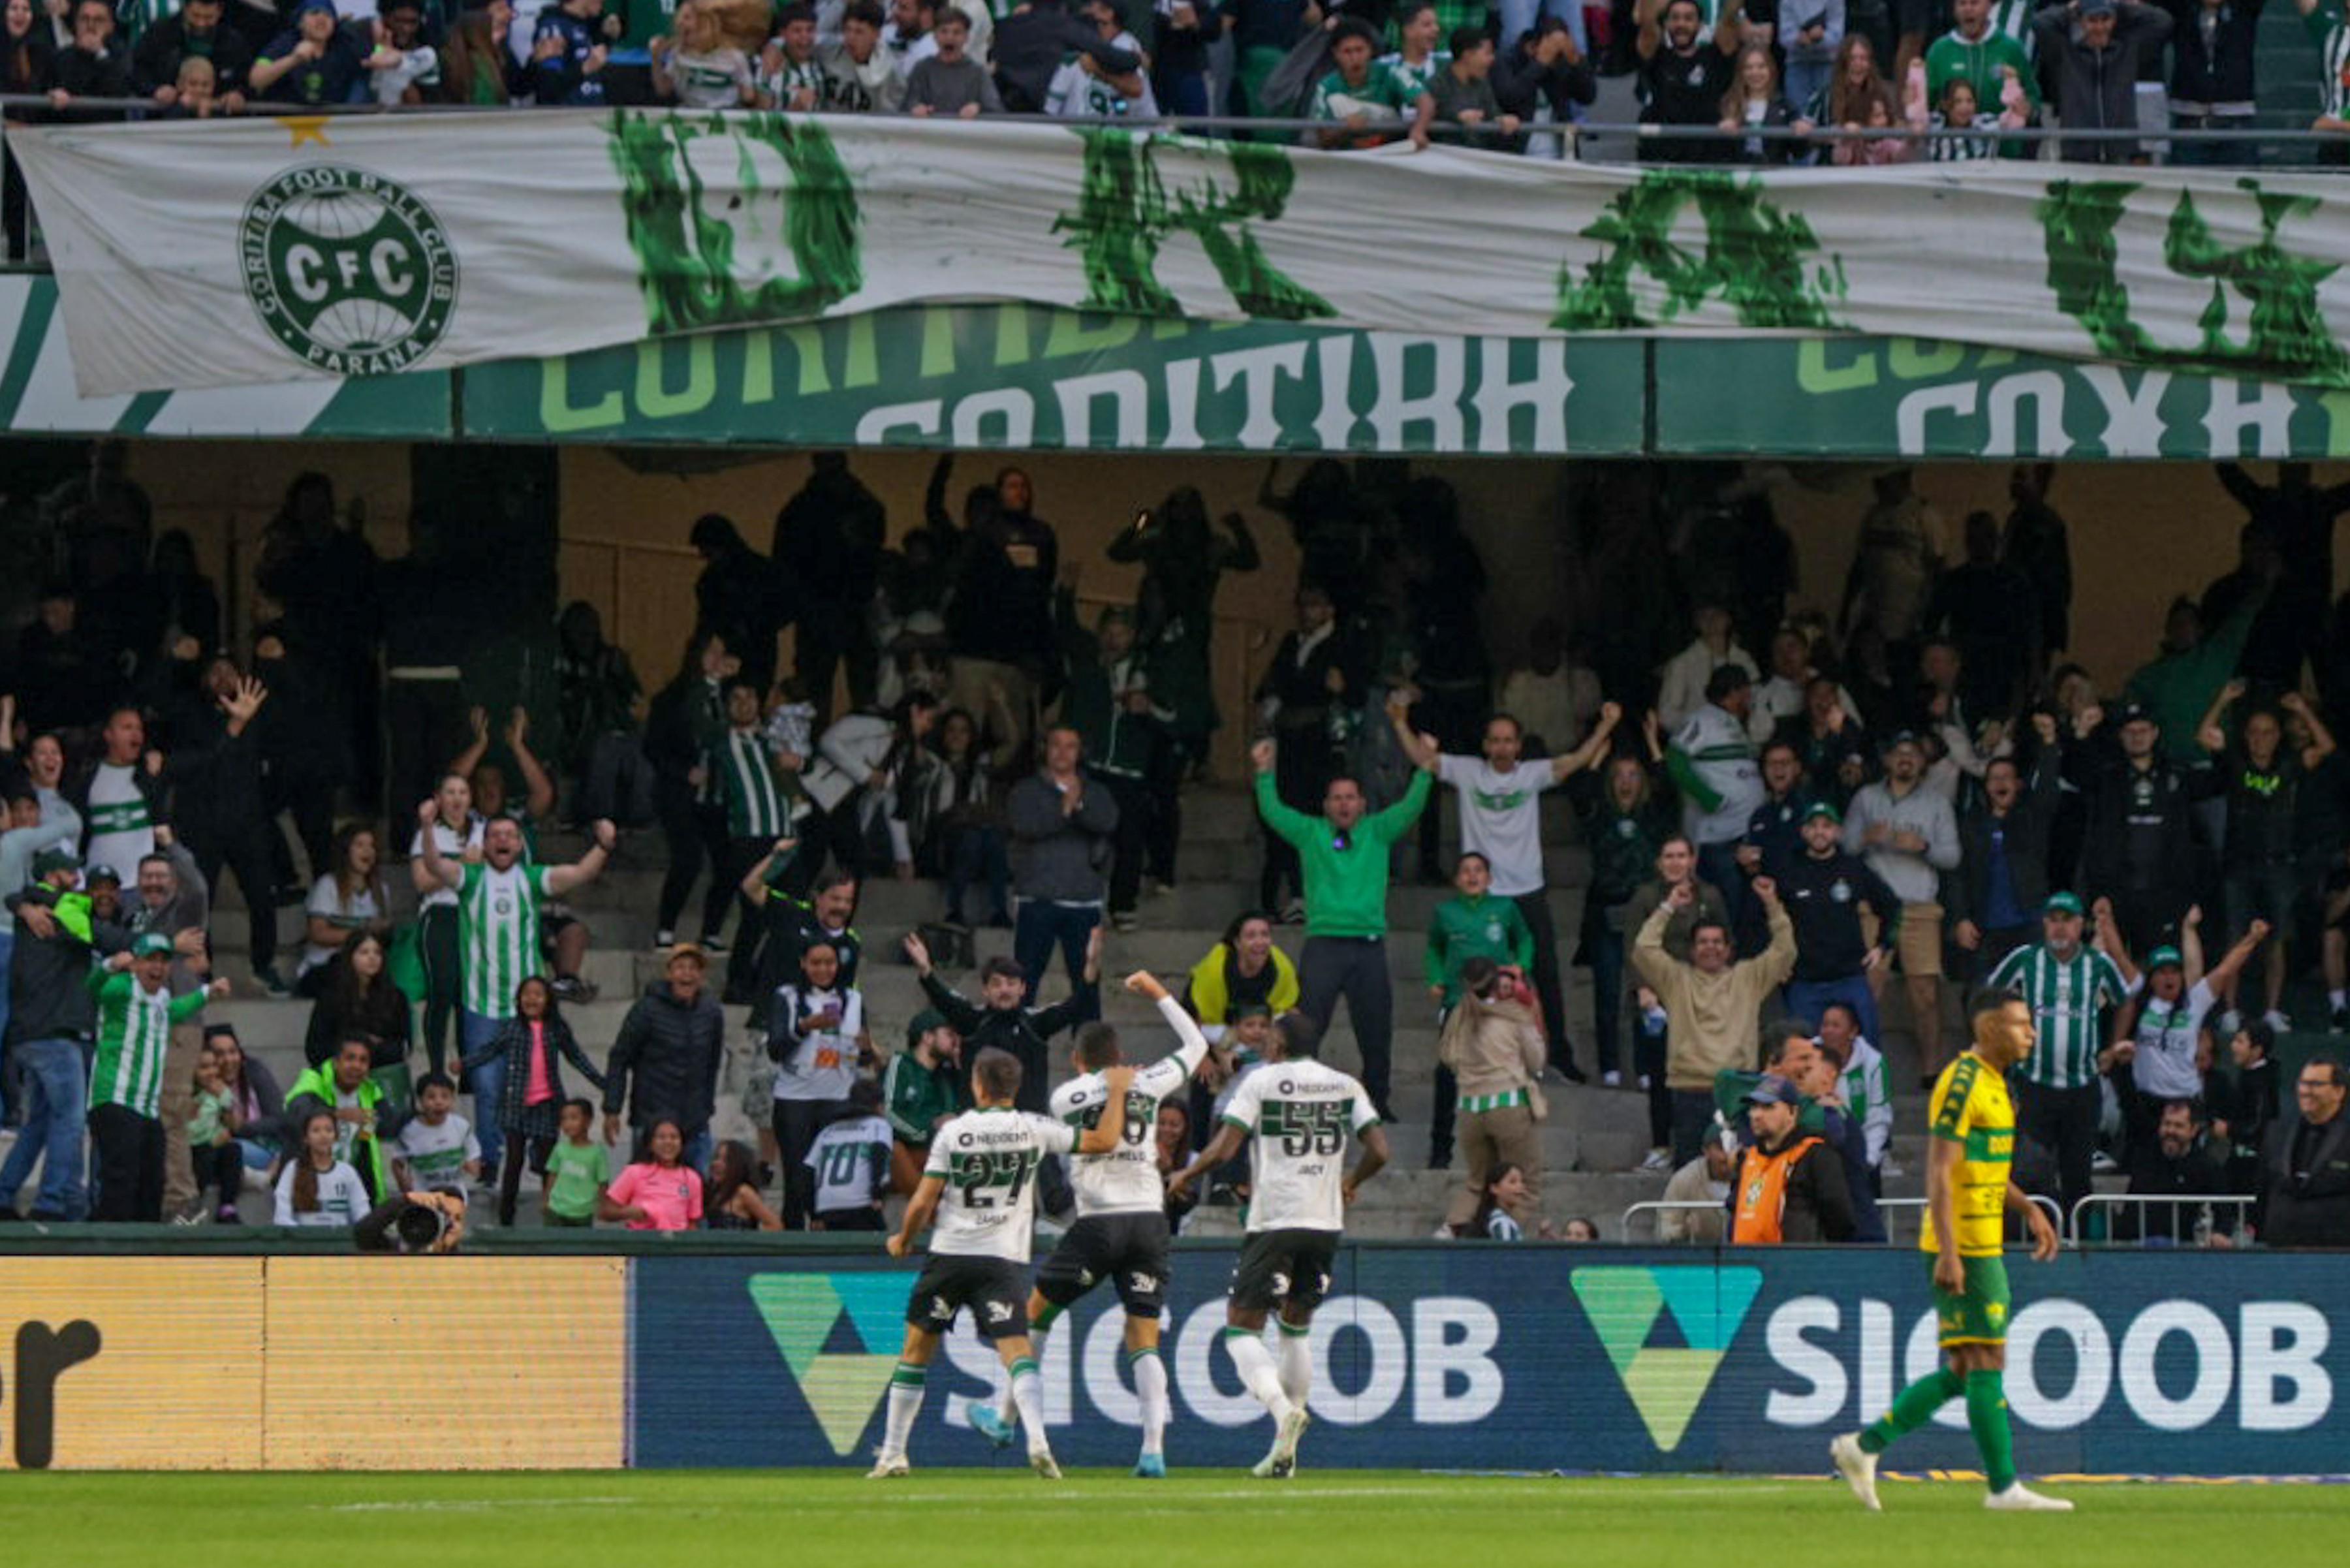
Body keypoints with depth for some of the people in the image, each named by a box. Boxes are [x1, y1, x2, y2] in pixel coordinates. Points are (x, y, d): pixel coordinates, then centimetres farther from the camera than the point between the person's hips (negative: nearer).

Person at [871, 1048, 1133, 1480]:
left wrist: (903, 1240, 15)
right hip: (1004, 1259, 0)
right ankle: (1037, 1440, -31)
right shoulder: (1034, 1129, 0)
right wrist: (1117, 1091, 18)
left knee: (916, 1349, 13)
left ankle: (892, 1454, 16)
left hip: (949, 1255, 0)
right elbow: (1104, 1140, 3)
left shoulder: (953, 1132, -2)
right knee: (1017, 1350, -7)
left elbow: (923, 1204, -4)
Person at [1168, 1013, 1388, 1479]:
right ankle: (1286, 1450, 15)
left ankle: (1282, 1408, -27)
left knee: (1242, 1326, 0)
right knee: (1297, 1325, 19)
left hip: (1274, 1220, -5)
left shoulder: (1262, 1081, -1)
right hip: (1326, 1223, 5)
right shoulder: (1346, 1087, 10)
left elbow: (1224, 1148, -8)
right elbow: (1378, 1151, 3)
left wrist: (1185, 1176, 10)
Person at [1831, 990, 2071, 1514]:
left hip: (1983, 1246, 10)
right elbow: (1939, 1171, -19)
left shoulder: (1992, 1083, 17)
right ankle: (2003, 1487, -5)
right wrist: (1948, 1252, -24)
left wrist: (2028, 1210, 18)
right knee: (1986, 1363, -7)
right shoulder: (1963, 1083, -14)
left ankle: (1865, 1446, 14)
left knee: (1967, 1371, 10)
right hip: (1964, 1248, -10)